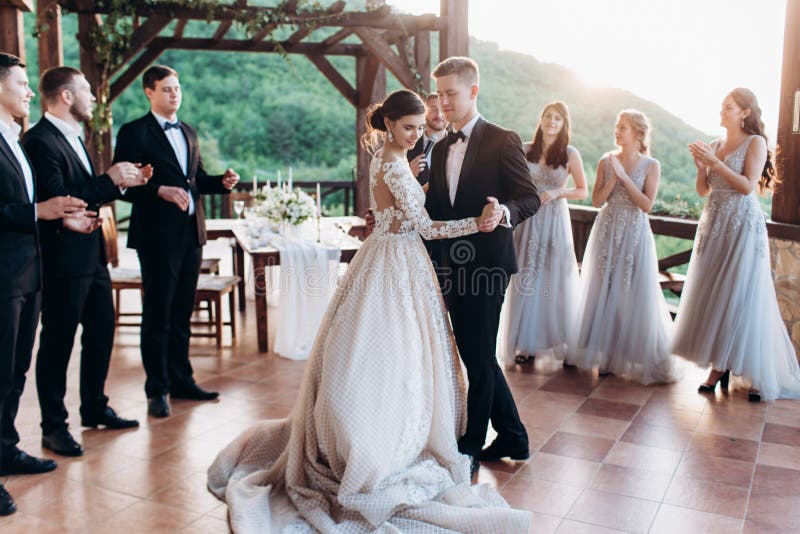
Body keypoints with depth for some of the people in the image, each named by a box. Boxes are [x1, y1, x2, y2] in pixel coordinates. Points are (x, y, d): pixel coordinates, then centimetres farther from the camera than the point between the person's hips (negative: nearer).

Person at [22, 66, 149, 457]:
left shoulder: (74, 138, 15)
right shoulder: (40, 141, -16)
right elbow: (59, 202, -24)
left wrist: (122, 182, 2)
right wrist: (110, 180, -19)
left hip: (92, 256, 10)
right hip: (63, 262, -10)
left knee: (102, 333, 17)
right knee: (57, 343, 3)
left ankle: (95, 409, 33)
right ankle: (54, 426, 17)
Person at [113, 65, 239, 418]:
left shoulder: (188, 132, 17)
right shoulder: (135, 133, -5)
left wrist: (222, 182, 3)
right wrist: (161, 190, -25)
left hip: (191, 233, 7)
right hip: (157, 236, -7)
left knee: (182, 312, 14)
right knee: (157, 315, 1)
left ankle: (182, 381, 25)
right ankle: (157, 390, 11)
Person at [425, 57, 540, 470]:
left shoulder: (502, 141, -5)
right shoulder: (441, 149, 15)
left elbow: (530, 198, -10)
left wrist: (504, 212, -30)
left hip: (485, 265, -7)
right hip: (451, 266, 8)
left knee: (479, 359, 2)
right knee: (477, 356, 15)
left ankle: (470, 447, 17)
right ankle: (512, 438, 30)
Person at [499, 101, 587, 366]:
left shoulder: (570, 154, -1)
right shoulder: (524, 150, 4)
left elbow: (582, 192, 4)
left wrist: (557, 192, -11)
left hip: (555, 221, -1)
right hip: (527, 220, 2)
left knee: (556, 280, 3)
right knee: (526, 280, 3)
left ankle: (562, 342, 16)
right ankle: (526, 342, 12)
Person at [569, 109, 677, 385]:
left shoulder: (651, 165, -2)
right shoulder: (606, 161, 4)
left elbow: (647, 205, -10)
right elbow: (597, 200, 0)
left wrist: (624, 176, -14)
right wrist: (613, 177, -12)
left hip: (635, 233, -2)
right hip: (607, 231, 2)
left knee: (634, 294, -2)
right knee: (604, 291, 5)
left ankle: (634, 356, 10)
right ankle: (605, 353, 16)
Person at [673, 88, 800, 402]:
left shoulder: (755, 142, -3)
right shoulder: (715, 145, 12)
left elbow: (748, 186, -14)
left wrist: (714, 162, -16)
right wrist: (700, 165, -3)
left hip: (743, 226, -6)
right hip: (714, 225, 6)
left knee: (742, 298, -5)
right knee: (711, 296, 4)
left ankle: (760, 376, 5)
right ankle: (719, 366, 12)